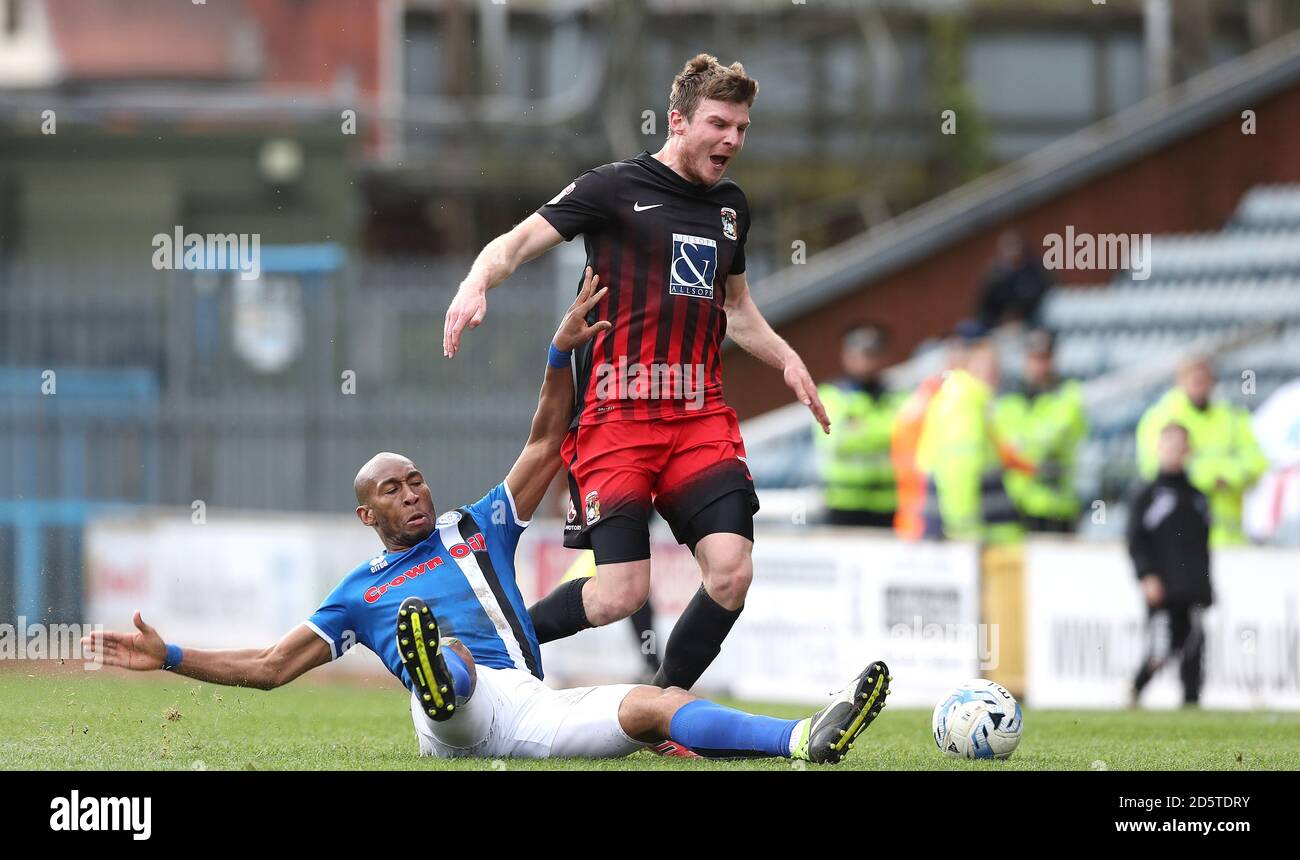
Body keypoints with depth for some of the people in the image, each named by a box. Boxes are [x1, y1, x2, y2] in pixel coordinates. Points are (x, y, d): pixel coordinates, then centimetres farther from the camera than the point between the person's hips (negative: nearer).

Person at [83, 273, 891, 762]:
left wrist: (560, 353, 15)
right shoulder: (362, 591, 29)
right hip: (453, 719, -2)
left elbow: (546, 441, 28)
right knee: (452, 665, -40)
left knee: (658, 707, -23)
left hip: (529, 712, 2)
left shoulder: (479, 531, 32)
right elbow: (270, 666, 27)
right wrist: (170, 657, 19)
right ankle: (435, 679, -80)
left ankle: (809, 740, -44)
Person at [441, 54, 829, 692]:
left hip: (701, 416, 6)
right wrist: (476, 285, -26)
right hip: (615, 415, -5)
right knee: (620, 596, -12)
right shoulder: (615, 188, -2)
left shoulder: (730, 205, 17)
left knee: (731, 572, -12)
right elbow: (516, 243, -6)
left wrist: (786, 359, 18)